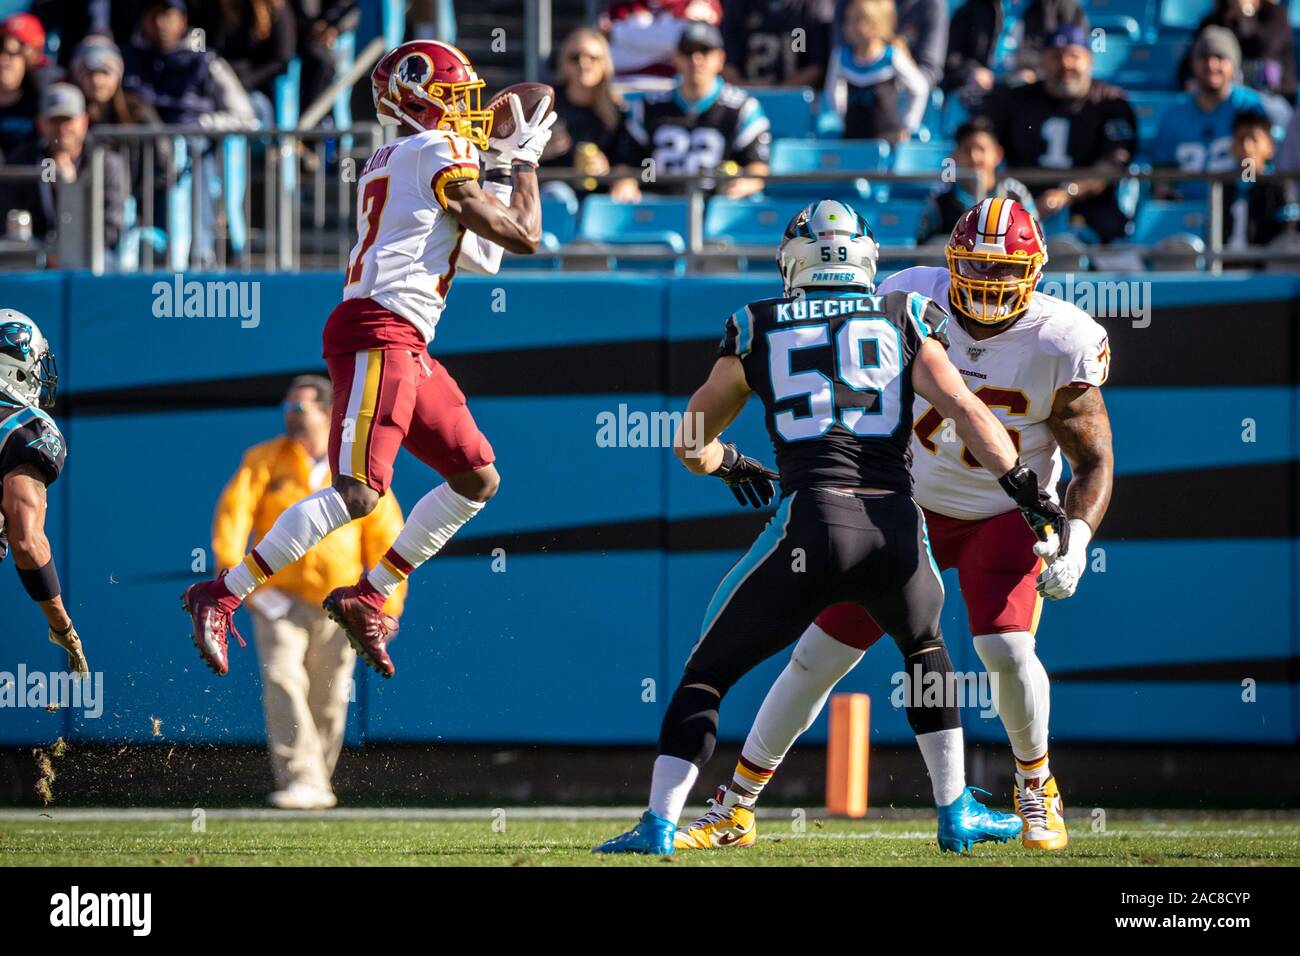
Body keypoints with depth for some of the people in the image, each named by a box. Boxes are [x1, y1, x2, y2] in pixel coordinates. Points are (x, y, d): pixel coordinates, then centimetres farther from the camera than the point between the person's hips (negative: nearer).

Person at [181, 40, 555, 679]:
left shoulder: (386, 162, 23)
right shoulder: (441, 153, -5)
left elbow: (481, 255, 28)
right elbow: (524, 237, -4)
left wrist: (497, 174, 23)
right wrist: (526, 161, 11)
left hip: (407, 349, 10)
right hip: (379, 332, -10)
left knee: (479, 479, 12)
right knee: (358, 493, -18)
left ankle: (367, 599, 12)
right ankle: (223, 595, -14)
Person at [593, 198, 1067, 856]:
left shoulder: (756, 330, 15)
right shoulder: (904, 320, 15)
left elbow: (692, 448, 26)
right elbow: (965, 411, 1)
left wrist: (729, 465, 46)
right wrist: (1025, 486, 4)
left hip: (812, 524, -2)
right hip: (897, 530, 2)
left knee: (707, 672, 13)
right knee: (923, 649, 32)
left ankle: (659, 822, 2)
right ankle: (956, 813, 30)